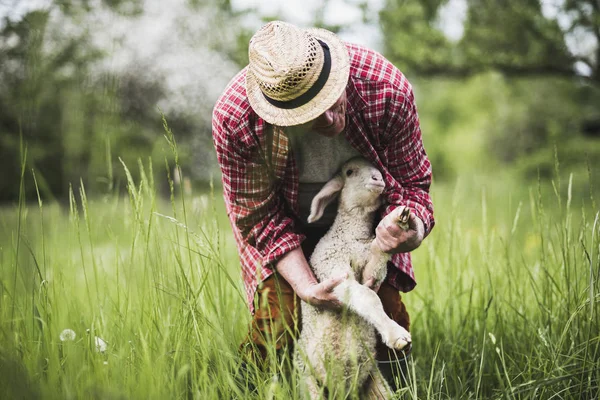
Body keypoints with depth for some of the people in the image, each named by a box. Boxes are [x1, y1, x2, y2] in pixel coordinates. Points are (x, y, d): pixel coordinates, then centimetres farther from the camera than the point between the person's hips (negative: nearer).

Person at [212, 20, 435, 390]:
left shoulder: (387, 89, -33)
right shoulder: (233, 117, -35)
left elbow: (412, 183, -17)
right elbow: (259, 216, -20)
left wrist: (413, 232, -41)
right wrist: (305, 285, -31)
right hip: (286, 228, -1)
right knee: (277, 328, -13)